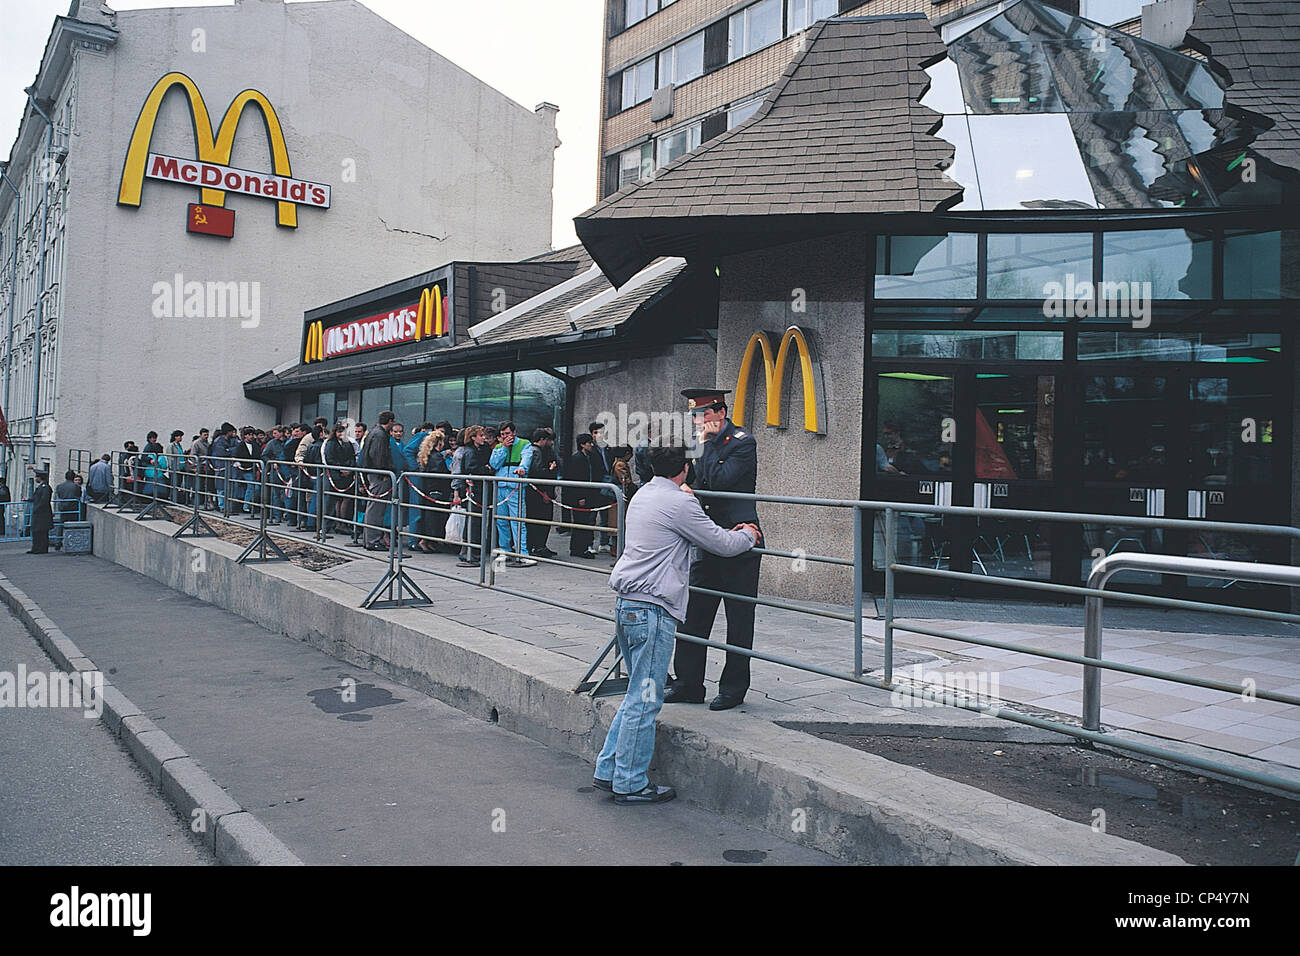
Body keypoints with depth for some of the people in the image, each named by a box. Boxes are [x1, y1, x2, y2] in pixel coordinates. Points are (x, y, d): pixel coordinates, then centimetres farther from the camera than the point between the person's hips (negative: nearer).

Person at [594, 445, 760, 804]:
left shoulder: (642, 496, 14)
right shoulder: (679, 503, -13)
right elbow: (723, 546, -5)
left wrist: (729, 533, 30)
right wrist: (747, 536, 16)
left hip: (626, 605, 9)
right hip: (653, 610, -9)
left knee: (638, 694, 18)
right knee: (644, 700, 1)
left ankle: (608, 770, 23)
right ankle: (630, 784, 10)